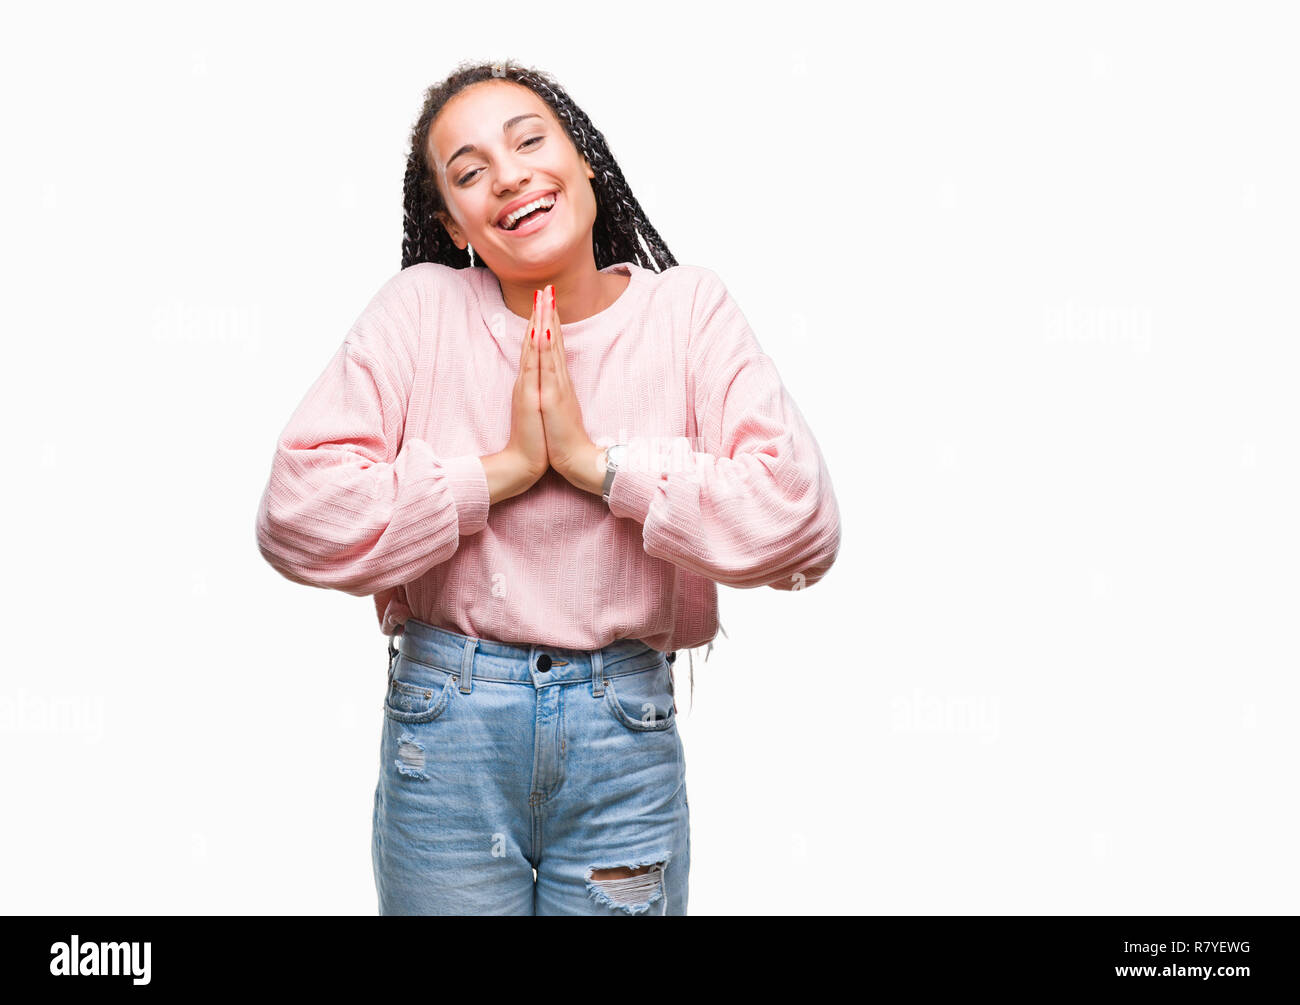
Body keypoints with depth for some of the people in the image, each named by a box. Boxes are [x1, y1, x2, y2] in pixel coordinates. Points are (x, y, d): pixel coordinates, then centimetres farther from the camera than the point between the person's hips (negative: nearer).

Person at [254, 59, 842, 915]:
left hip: (628, 743, 1)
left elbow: (801, 525, -13)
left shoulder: (687, 308, -1)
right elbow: (297, 517, -13)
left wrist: (595, 460, -14)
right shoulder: (423, 308, -2)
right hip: (446, 731, 0)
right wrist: (504, 470, -14)